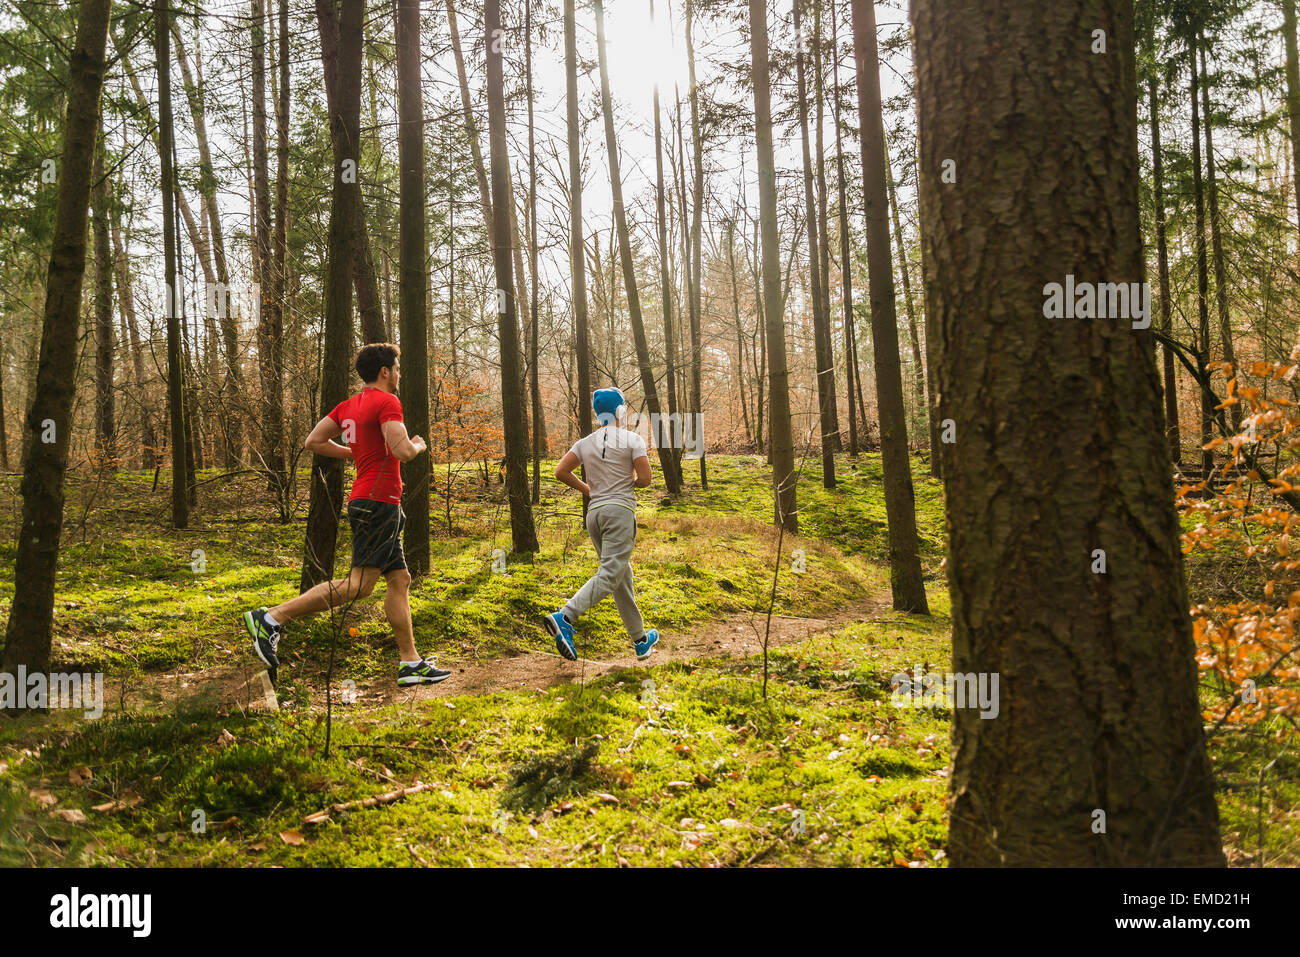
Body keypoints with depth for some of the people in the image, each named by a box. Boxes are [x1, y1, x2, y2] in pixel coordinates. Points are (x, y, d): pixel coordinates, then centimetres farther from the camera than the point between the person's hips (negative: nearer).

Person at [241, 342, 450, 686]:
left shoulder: (349, 405, 16)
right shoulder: (387, 402, -10)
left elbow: (313, 442, 15)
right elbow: (402, 451, -21)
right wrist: (419, 445, 2)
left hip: (365, 501, 10)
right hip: (378, 501, -10)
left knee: (399, 580, 9)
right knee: (358, 584, -14)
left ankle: (411, 663, 11)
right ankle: (273, 618, -14)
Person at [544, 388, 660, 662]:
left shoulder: (585, 443, 11)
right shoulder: (632, 440, -2)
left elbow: (561, 471, 4)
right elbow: (645, 479, -7)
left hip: (594, 512, 6)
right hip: (620, 509, -6)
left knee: (622, 578, 13)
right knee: (609, 575, -13)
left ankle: (641, 640, 21)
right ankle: (565, 617, -35)